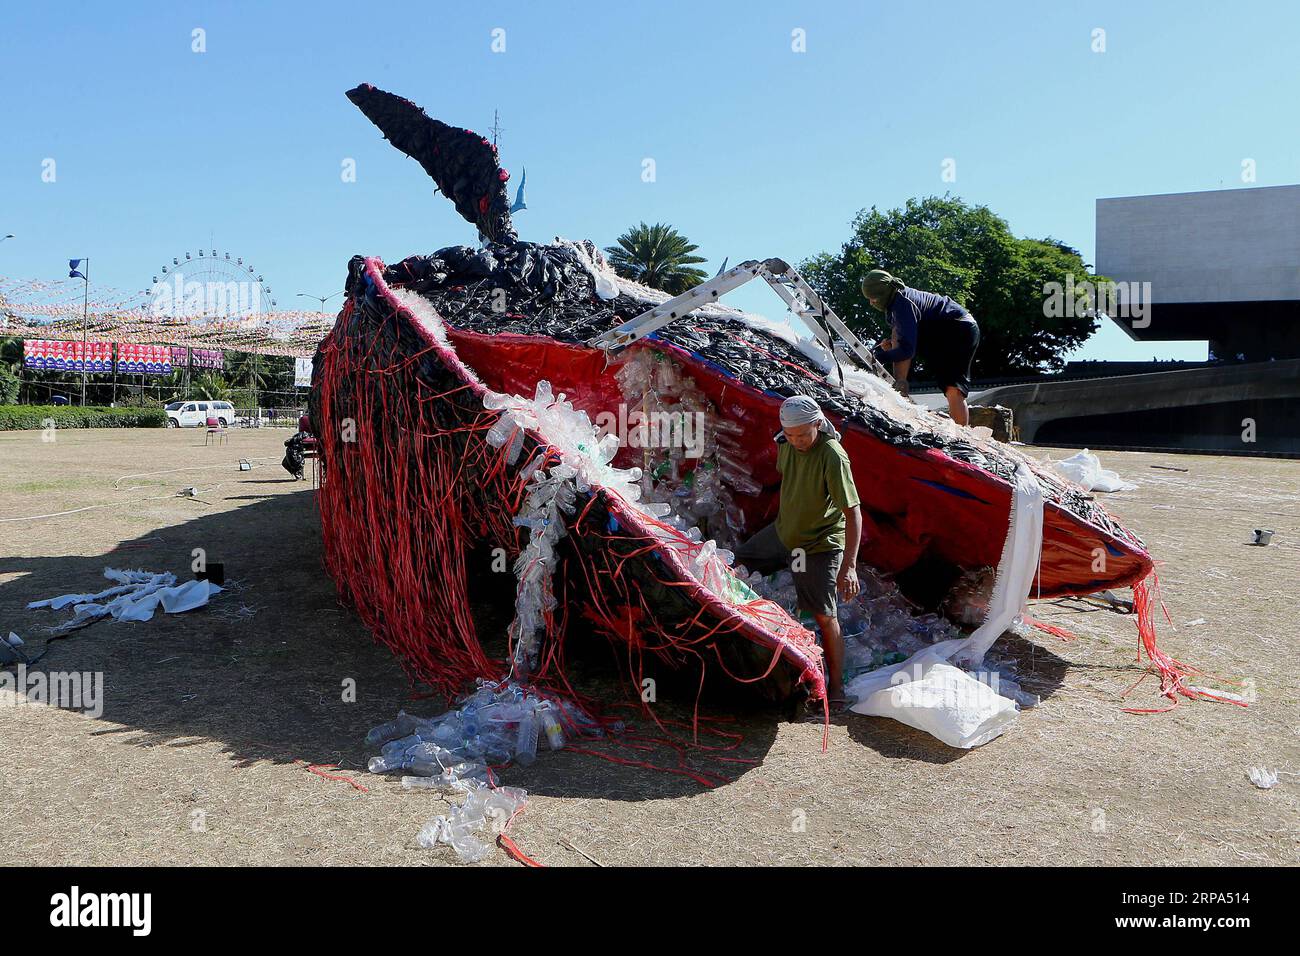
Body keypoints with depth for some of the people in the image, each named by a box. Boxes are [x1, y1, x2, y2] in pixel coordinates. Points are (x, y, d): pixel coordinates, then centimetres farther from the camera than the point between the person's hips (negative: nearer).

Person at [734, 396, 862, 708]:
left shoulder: (833, 457, -29)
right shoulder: (786, 444, -8)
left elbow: (853, 512, -31)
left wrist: (849, 566, -35)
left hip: (820, 543, -7)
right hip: (784, 530, 8)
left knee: (824, 616, -3)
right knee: (738, 564, 18)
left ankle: (836, 688, 9)